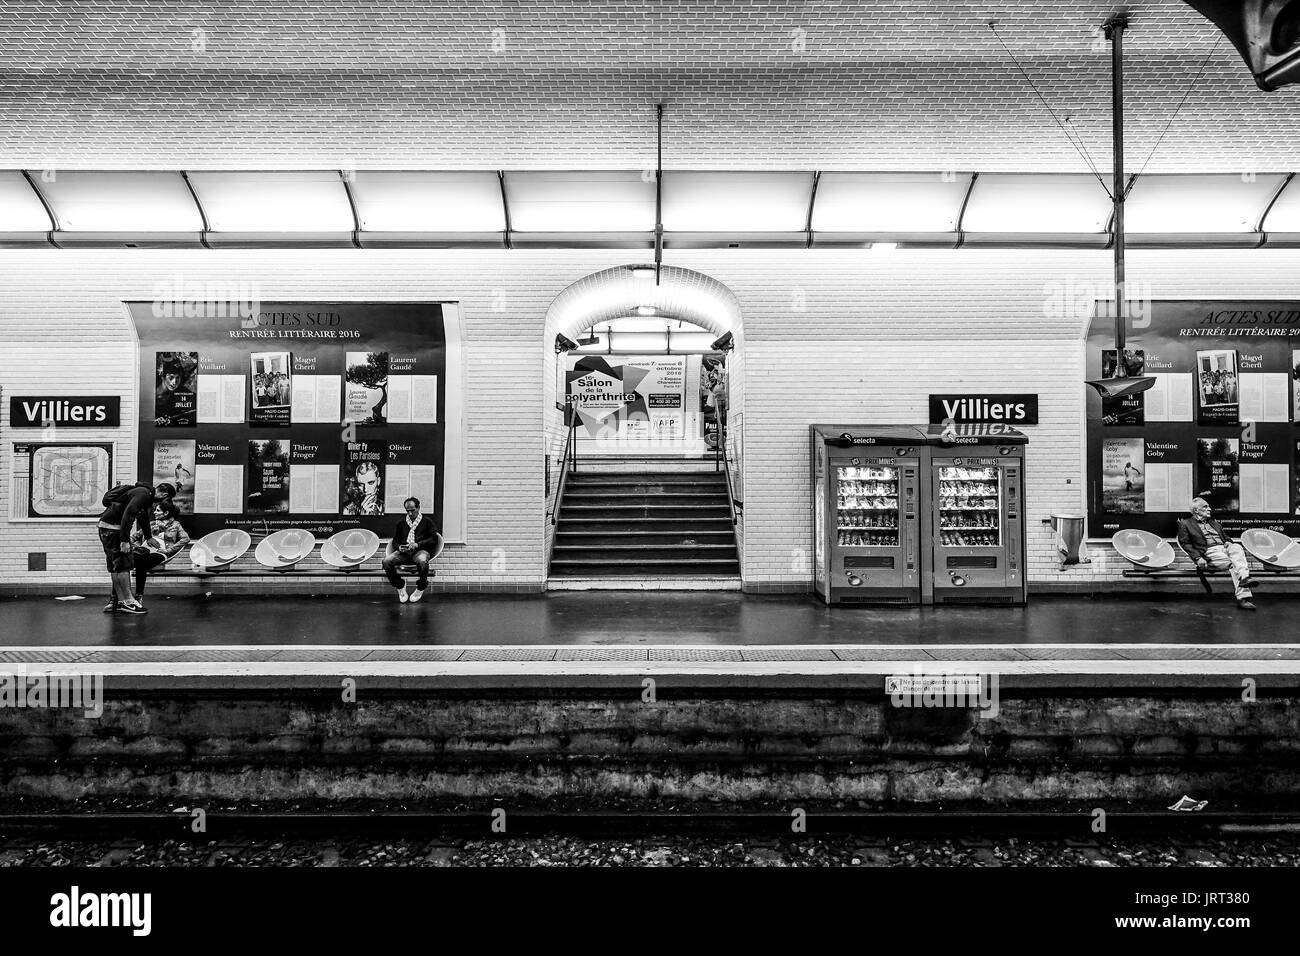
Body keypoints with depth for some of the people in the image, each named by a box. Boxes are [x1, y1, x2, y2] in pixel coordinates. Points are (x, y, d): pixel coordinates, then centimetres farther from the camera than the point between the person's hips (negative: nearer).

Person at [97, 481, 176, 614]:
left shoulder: (146, 495, 17)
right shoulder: (143, 494, -16)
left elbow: (143, 518, 35)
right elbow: (127, 515, -26)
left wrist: (149, 537, 48)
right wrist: (125, 540, -26)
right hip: (112, 527, -11)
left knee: (116, 566, 11)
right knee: (123, 564, -8)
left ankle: (119, 600, 14)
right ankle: (128, 601, -6)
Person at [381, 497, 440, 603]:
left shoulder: (426, 521, 12)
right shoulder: (401, 522, 23)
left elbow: (434, 539, 2)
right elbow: (395, 541, 22)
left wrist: (418, 544, -12)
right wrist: (399, 547, -3)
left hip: (420, 550, -4)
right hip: (403, 551, 4)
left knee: (422, 561, -40)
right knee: (386, 561, -26)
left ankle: (420, 588, -12)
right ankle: (400, 586, -2)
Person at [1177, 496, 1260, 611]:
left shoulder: (1214, 523, 34)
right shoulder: (1185, 524, 13)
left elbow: (1225, 537, 35)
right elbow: (1185, 544, 2)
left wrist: (1229, 543, 8)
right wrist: (1198, 558, -14)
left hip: (1224, 547, 4)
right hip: (1208, 552, -4)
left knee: (1237, 548, -33)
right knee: (1232, 564, -33)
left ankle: (1244, 578, -50)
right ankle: (1243, 596, -45)